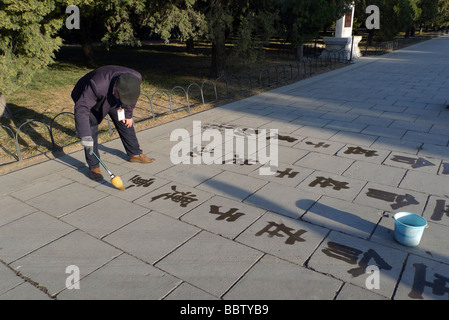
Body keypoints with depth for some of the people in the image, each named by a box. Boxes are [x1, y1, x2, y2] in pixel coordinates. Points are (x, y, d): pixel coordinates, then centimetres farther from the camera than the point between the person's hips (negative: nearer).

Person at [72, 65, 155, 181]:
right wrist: (85, 135, -51)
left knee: (126, 124, 9)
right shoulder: (97, 85, -46)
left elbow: (131, 97, -7)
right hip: (89, 99, -5)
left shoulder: (135, 77, -30)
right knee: (91, 131, -12)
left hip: (112, 100, 5)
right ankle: (94, 167, 2)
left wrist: (128, 114, 2)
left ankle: (135, 154, 28)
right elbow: (81, 108, -44)